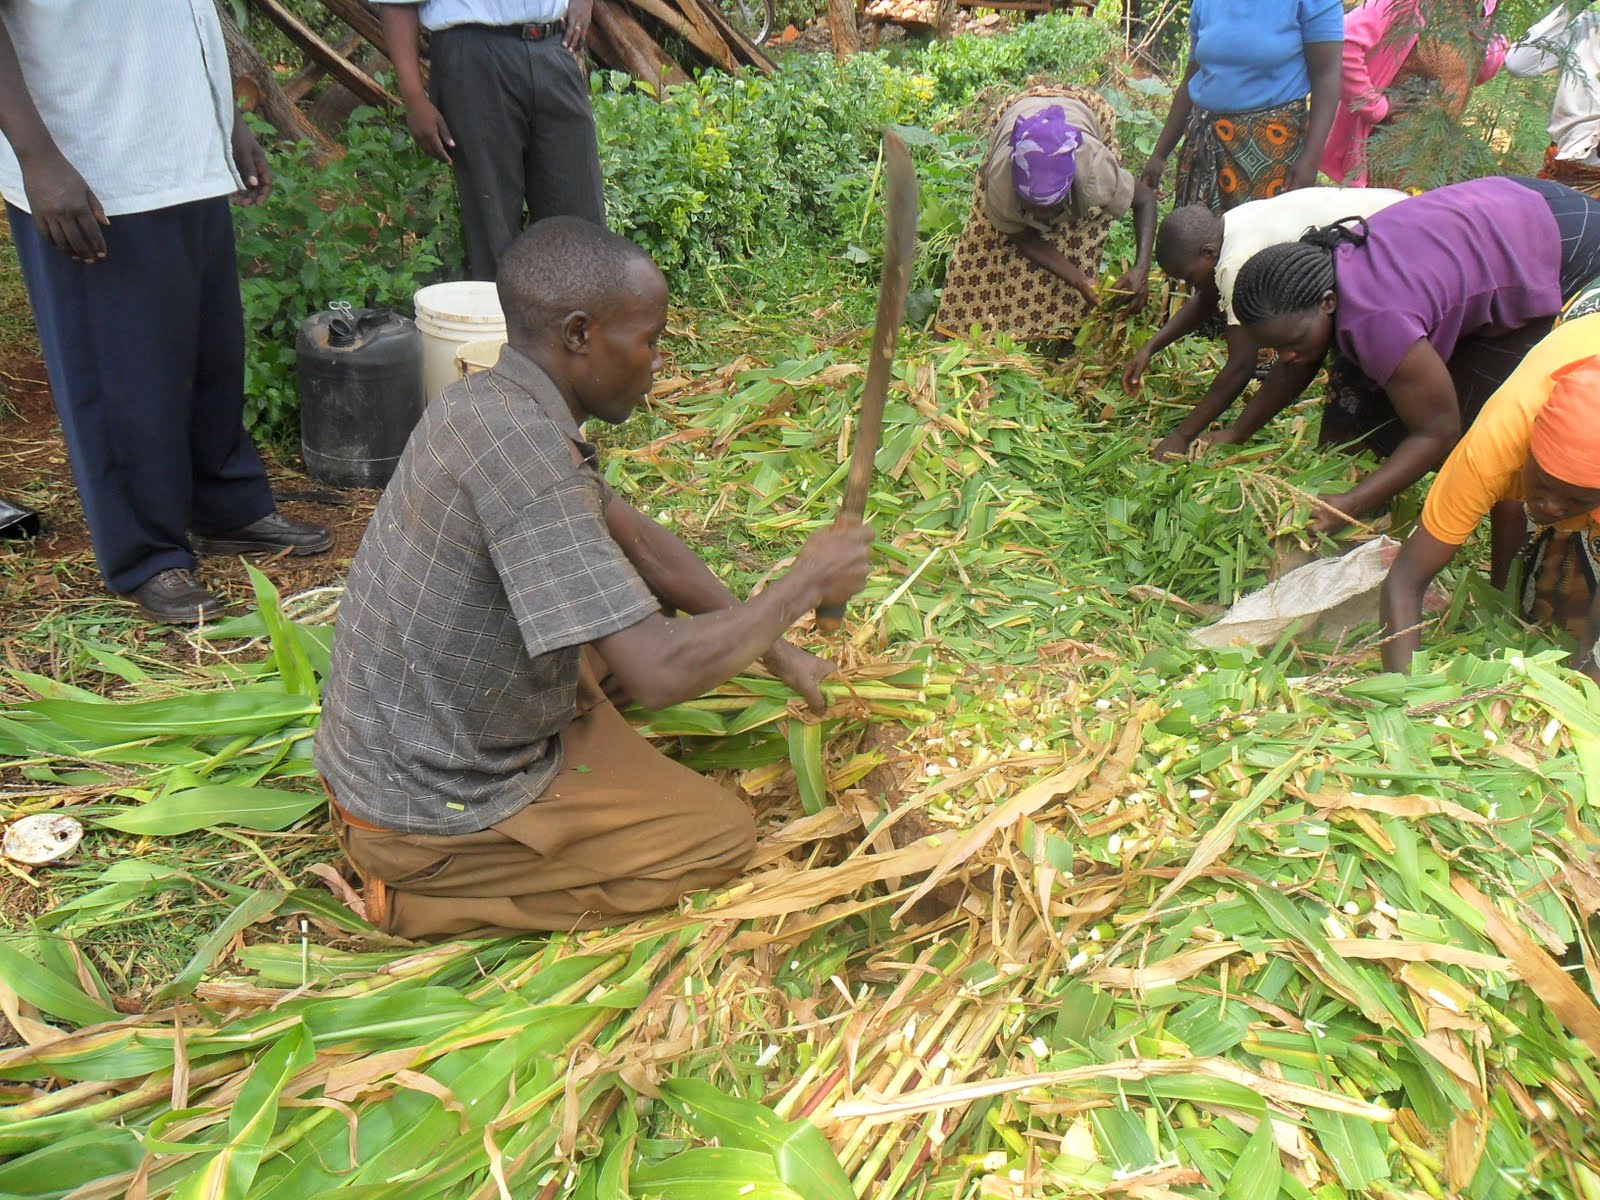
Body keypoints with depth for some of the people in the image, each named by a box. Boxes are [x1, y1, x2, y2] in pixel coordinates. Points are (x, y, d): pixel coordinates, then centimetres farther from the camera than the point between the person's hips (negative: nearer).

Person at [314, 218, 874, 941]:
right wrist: (804, 586, -17)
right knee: (724, 835, 2)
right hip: (428, 818, -9)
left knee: (636, 613, 20)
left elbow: (632, 536, 13)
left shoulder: (495, 398, 1)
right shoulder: (518, 439, -30)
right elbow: (662, 673, -34)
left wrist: (772, 647, 12)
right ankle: (431, 899, -1)